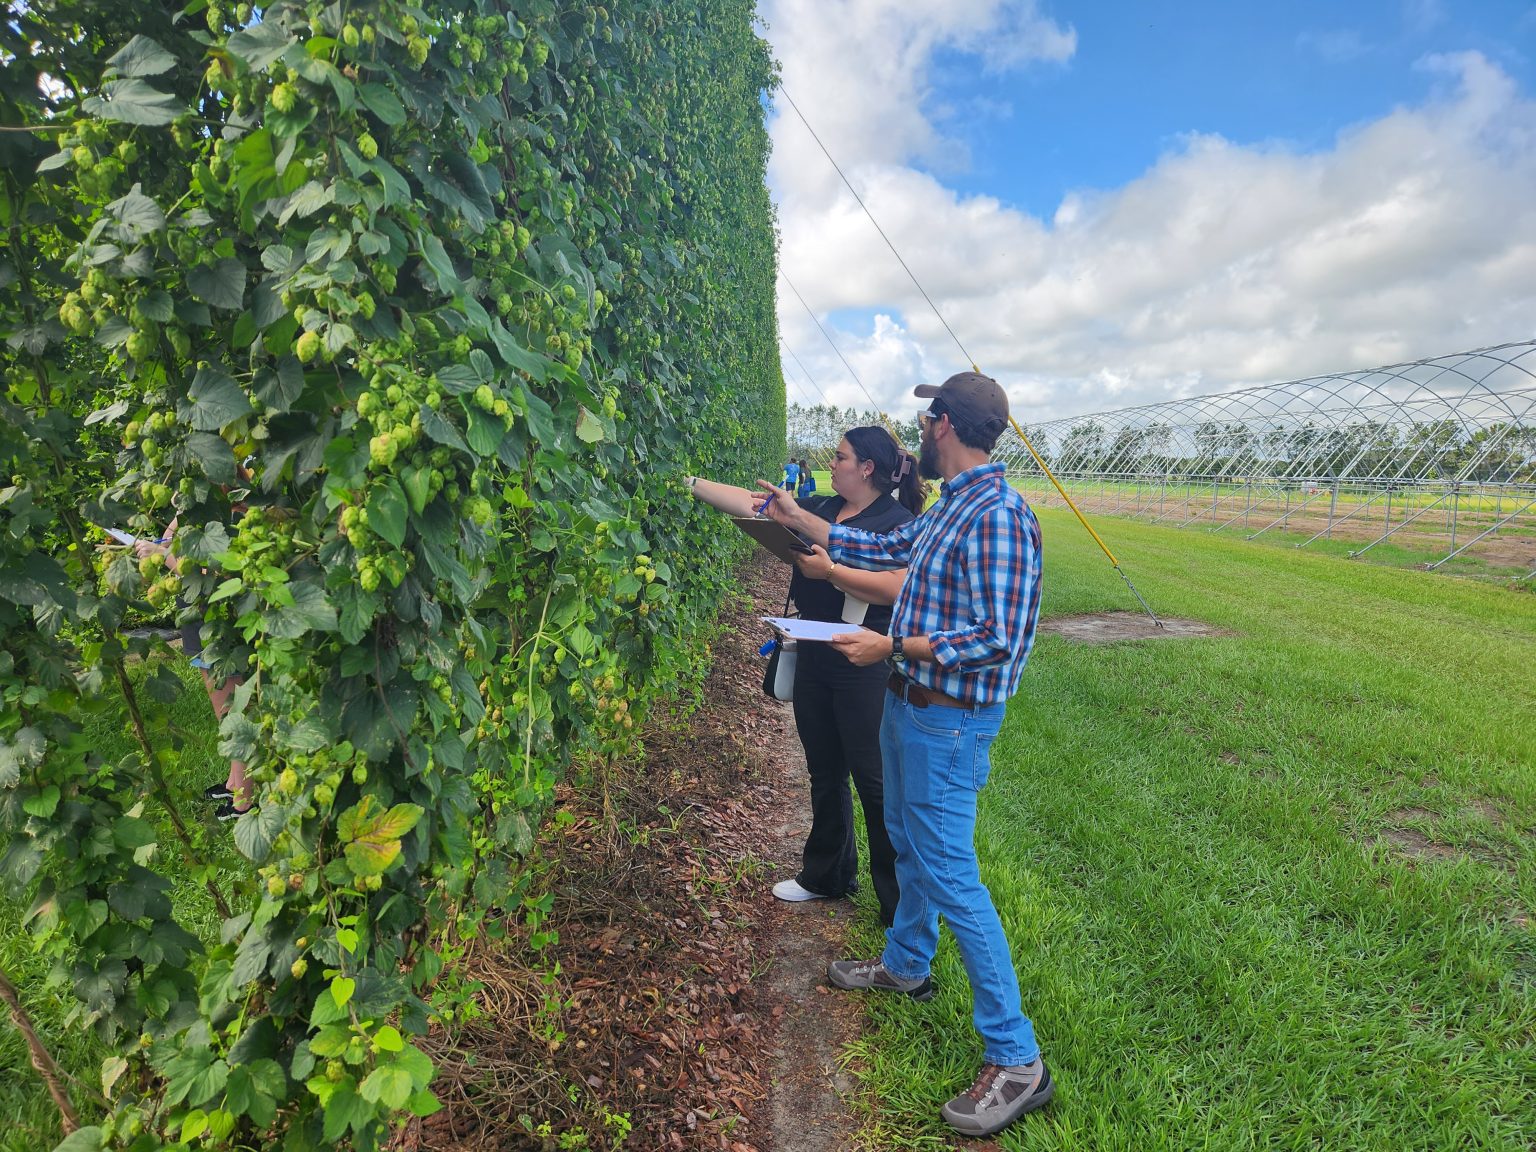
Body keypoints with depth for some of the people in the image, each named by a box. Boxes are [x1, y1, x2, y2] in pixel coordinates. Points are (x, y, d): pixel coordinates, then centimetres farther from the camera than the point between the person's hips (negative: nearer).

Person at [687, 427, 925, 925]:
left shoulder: (897, 521, -10)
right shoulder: (820, 509, 10)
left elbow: (897, 589, -23)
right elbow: (750, 503, 10)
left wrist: (830, 571, -22)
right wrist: (688, 481, 7)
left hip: (865, 669, -7)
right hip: (814, 662, 7)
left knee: (875, 781, -1)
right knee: (824, 773, 19)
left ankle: (902, 904, 16)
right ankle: (827, 875, 37)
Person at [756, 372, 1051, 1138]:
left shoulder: (996, 514, -23)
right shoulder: (950, 507, 6)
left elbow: (996, 638, -26)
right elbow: (885, 548, 17)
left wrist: (890, 648, -21)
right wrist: (796, 518, 22)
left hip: (948, 721, -10)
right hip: (908, 704, 10)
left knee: (950, 875, -4)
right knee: (908, 842, 24)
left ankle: (1016, 1060, 10)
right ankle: (907, 965, 48)